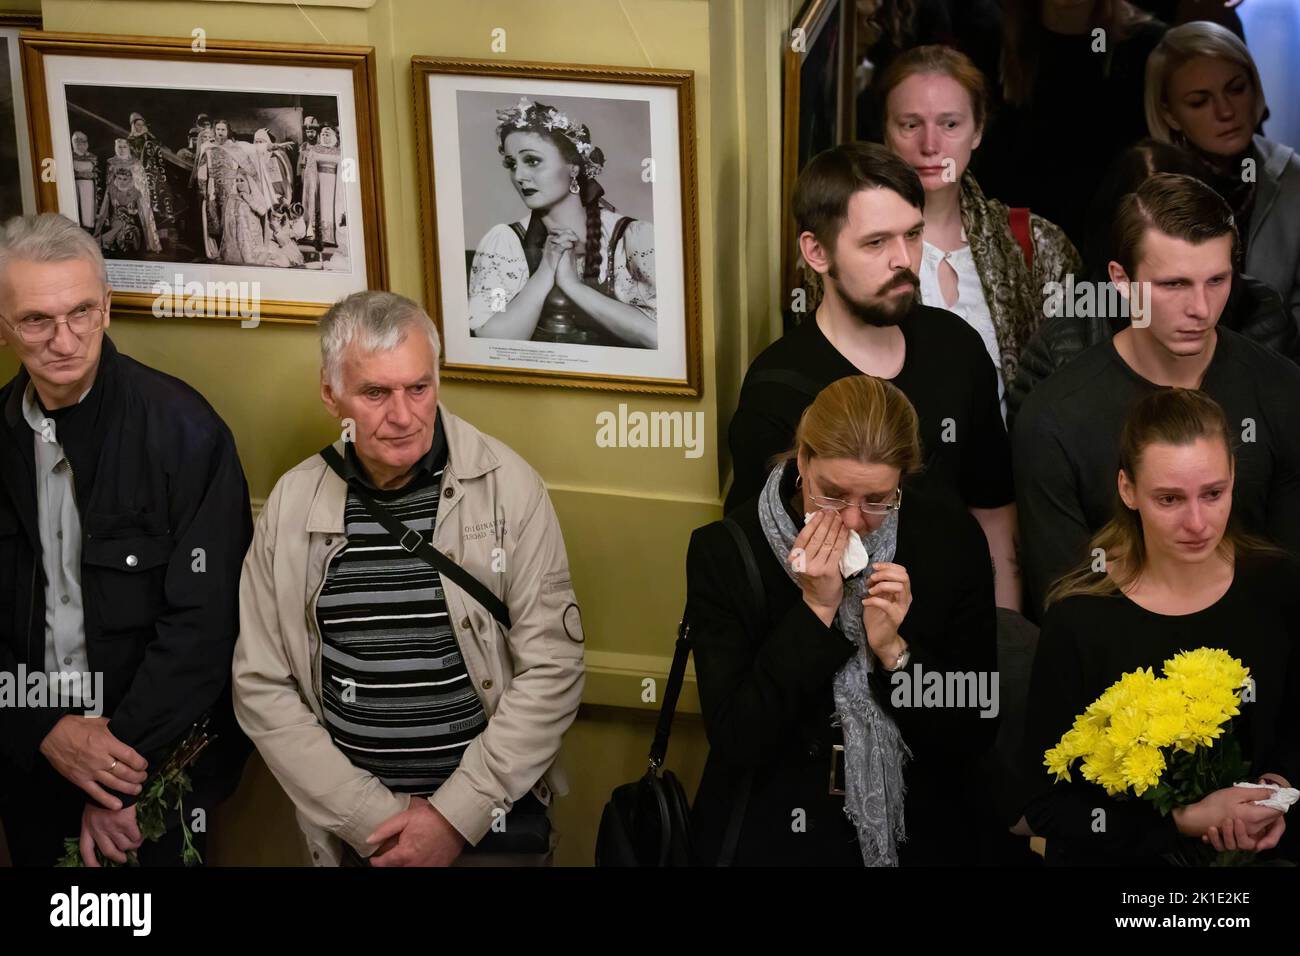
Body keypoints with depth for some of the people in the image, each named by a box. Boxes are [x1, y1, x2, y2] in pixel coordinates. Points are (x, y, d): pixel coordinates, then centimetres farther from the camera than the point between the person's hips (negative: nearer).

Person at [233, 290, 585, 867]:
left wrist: (455, 815, -15)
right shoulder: (293, 505, -3)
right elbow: (261, 687, -2)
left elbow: (552, 669, -11)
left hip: (490, 818, -2)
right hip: (352, 828, 2)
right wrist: (374, 817, -10)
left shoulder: (507, 487, -10)